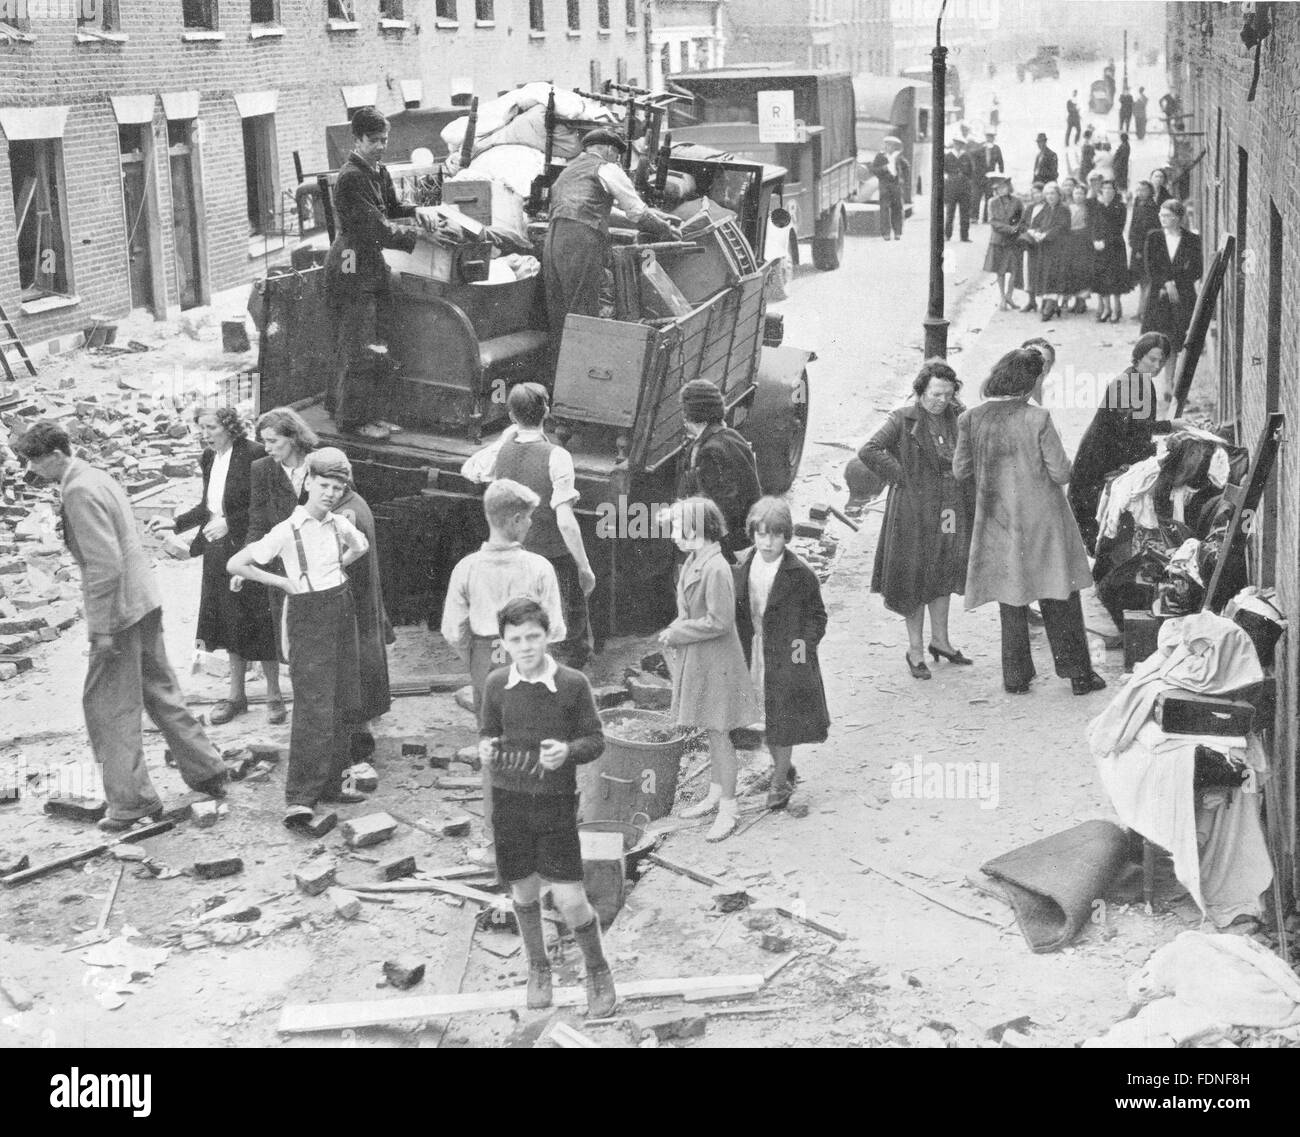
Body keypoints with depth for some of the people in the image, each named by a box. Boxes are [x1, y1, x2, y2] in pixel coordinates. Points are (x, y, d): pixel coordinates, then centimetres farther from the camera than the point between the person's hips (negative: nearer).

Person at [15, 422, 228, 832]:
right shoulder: (96, 477, 12)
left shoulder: (79, 492, -18)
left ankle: (131, 801, 8)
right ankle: (206, 771, 27)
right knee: (159, 692, 19)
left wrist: (102, 628, -21)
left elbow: (104, 565, -24)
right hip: (145, 602, 10)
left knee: (109, 706, 1)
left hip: (120, 612, -10)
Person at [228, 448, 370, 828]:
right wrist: (283, 582, -9)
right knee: (314, 707, -12)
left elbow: (360, 547, 28)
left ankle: (330, 783, 20)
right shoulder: (287, 531, -12)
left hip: (342, 609, 6)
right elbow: (235, 565, -11)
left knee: (343, 703, 9)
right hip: (307, 615, -6)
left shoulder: (340, 525, 4)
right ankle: (300, 797, -10)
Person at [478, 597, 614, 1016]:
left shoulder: (573, 684, -10)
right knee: (523, 892, 15)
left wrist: (568, 751, -23)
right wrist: (485, 749, -13)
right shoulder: (496, 685, -4)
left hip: (557, 801, -2)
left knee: (569, 900, -4)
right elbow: (487, 732, 10)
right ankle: (537, 967, 39)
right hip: (509, 800, 3)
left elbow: (596, 740, -3)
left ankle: (598, 969, 21)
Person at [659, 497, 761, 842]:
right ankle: (715, 793, 30)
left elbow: (719, 621, -24)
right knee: (711, 732, 18)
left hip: (716, 662, -9)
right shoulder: (693, 561, 5)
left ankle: (728, 808, 7)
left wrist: (676, 633, -17)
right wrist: (675, 631, 2)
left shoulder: (715, 569, -24)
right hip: (696, 658, 9)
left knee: (719, 733, -1)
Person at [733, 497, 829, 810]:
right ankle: (783, 769, 37)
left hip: (787, 658, -4)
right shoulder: (742, 569, -1)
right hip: (752, 658, 4)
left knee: (783, 723, 4)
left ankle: (779, 782, 20)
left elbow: (817, 614, -2)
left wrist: (807, 641, -15)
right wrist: (741, 650, 4)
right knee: (765, 722, 15)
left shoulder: (800, 575, -13)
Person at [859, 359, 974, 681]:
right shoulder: (903, 420, -11)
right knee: (914, 579, 2)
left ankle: (940, 640, 30)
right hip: (915, 512, -5)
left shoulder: (958, 417, 4)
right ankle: (915, 650, 12)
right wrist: (901, 476, -17)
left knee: (944, 575, 15)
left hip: (952, 510, 5)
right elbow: (868, 451, -19)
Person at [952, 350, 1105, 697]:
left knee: (1011, 602, 14)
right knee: (1060, 601, 10)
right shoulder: (1037, 419, -15)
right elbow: (1060, 473, -13)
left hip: (999, 522, 3)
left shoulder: (970, 419, -7)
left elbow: (960, 470, 2)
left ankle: (1016, 677, 17)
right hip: (1042, 521, -2)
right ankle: (1078, 673, 16)